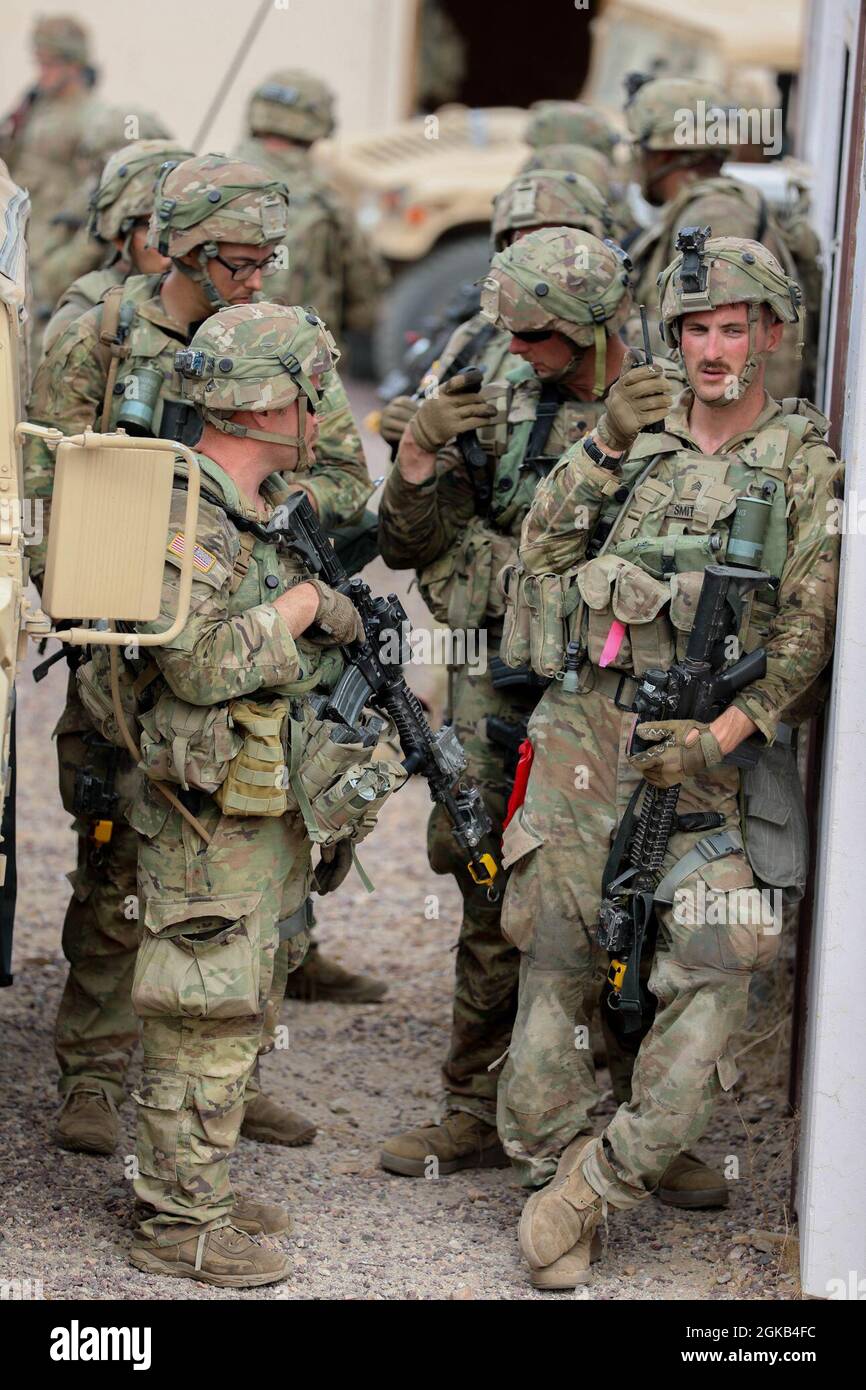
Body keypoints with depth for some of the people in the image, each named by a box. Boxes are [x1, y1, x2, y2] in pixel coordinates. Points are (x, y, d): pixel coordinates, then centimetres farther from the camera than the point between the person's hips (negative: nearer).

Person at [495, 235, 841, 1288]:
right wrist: (602, 447, -7)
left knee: (718, 957, -14)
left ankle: (604, 1178, -3)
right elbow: (543, 549, 5)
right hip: (584, 728, 2)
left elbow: (809, 629, -2)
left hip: (707, 751, -2)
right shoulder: (636, 437, 13)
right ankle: (549, 1172, 14)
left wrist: (722, 735, -14)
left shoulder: (809, 467, 5)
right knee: (554, 954, 2)